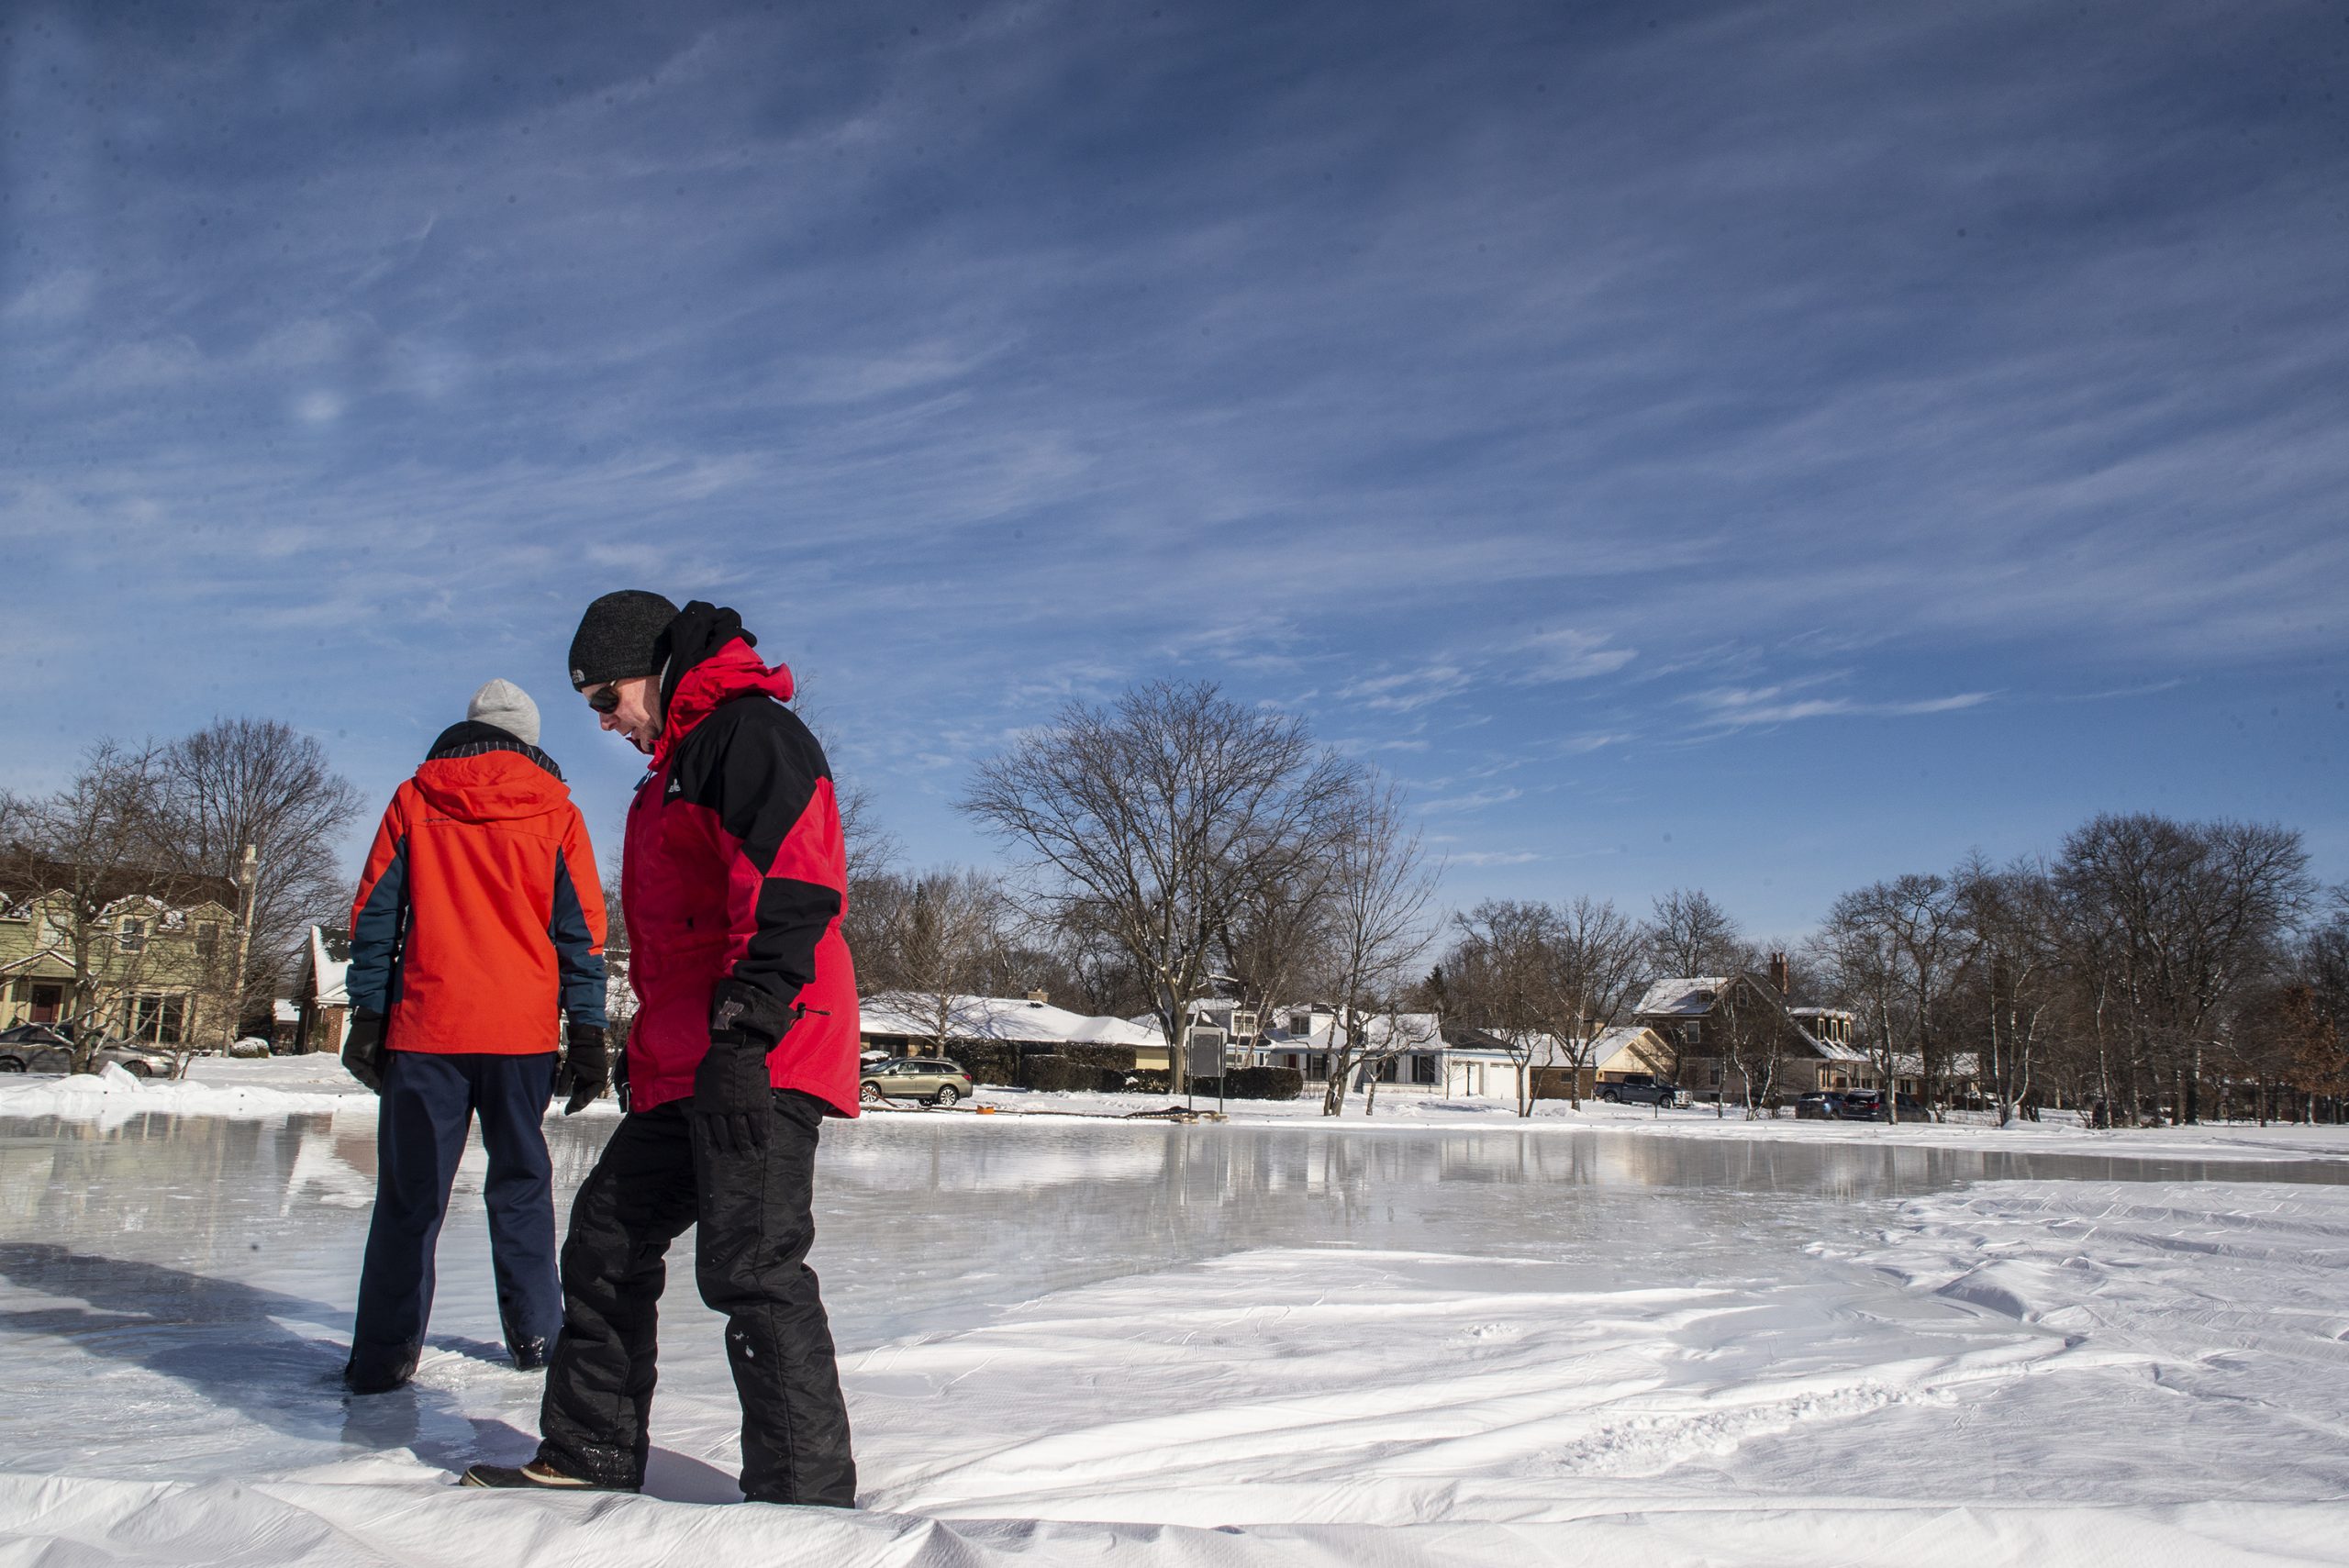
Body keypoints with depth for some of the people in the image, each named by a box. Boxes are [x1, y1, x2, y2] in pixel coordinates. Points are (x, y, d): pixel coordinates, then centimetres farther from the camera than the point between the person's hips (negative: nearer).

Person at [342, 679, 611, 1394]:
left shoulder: (414, 799, 8)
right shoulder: (555, 811, 6)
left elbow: (375, 912, 5)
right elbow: (580, 927, 3)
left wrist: (367, 1014, 8)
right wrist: (588, 1033, 4)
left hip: (425, 1026, 0)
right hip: (522, 1031, 0)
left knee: (410, 1192, 4)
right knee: (521, 1182, 12)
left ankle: (383, 1355, 4)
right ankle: (534, 1335, 18)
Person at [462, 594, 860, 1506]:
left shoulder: (752, 733, -7)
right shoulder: (676, 767, 27)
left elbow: (790, 884, -22)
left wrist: (745, 1029, -28)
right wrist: (650, 1054, 28)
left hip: (757, 1060, -11)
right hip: (683, 1067, 11)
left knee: (751, 1268, -12)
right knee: (607, 1241, 14)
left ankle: (805, 1493, -5)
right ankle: (590, 1457, 26)